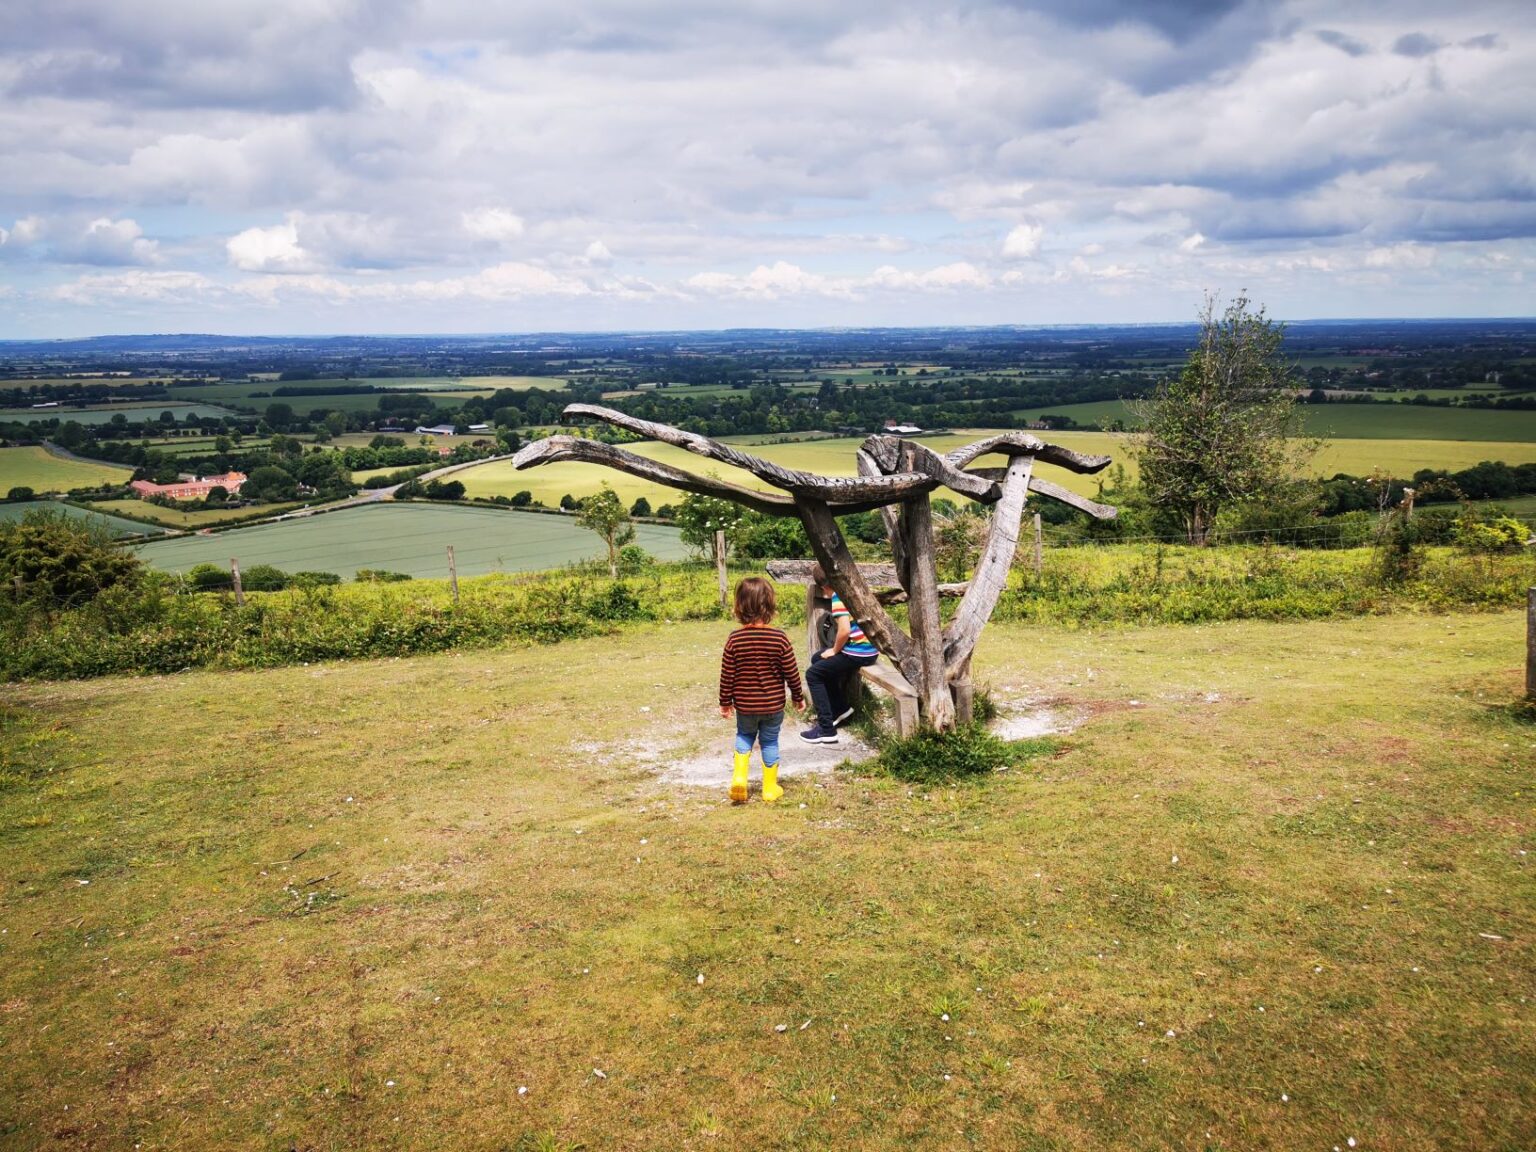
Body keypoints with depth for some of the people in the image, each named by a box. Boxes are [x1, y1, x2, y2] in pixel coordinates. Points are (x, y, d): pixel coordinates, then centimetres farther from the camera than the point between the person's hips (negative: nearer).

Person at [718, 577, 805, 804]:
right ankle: (770, 789, 24)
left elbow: (727, 675, -6)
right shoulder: (780, 638, -14)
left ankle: (739, 775, 7)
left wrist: (725, 702, 8)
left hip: (744, 704, 1)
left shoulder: (735, 639, -13)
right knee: (770, 742, 15)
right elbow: (791, 672, -6)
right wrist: (798, 697, 10)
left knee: (744, 735, 24)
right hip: (773, 704, -1)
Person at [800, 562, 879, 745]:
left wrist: (835, 650, -9)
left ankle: (826, 730, -3)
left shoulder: (838, 597, -16)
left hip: (858, 653, -9)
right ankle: (840, 708, 27)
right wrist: (837, 646, 20)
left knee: (813, 674, 0)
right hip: (868, 647, 9)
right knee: (818, 659, 23)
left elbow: (845, 630, -26)